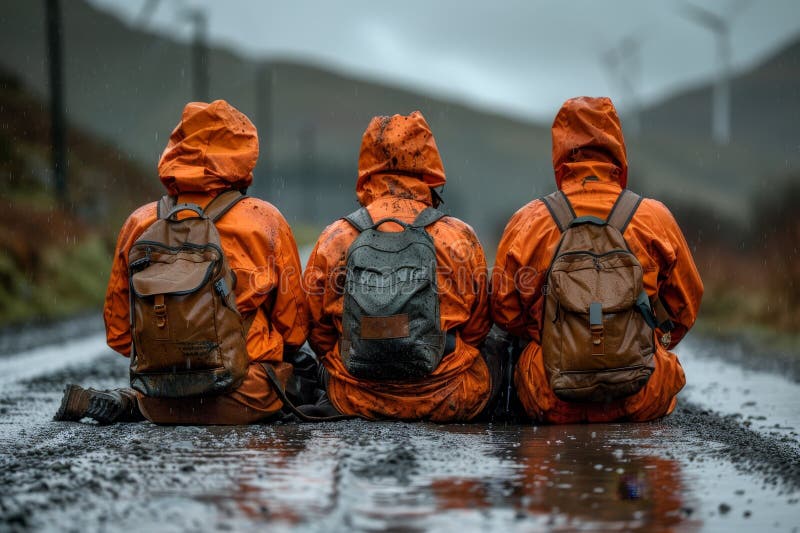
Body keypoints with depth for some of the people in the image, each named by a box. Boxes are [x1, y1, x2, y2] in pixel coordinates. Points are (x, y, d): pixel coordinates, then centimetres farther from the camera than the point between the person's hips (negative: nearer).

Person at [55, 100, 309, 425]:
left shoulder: (140, 224, 1)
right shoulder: (265, 221, -6)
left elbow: (118, 331, 8)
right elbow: (293, 328, 0)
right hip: (243, 400, -5)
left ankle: (126, 401, 10)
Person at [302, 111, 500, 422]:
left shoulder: (335, 239, -4)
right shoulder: (458, 236, -6)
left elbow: (317, 329, 5)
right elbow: (476, 329, 4)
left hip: (356, 399, 1)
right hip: (444, 400, -1)